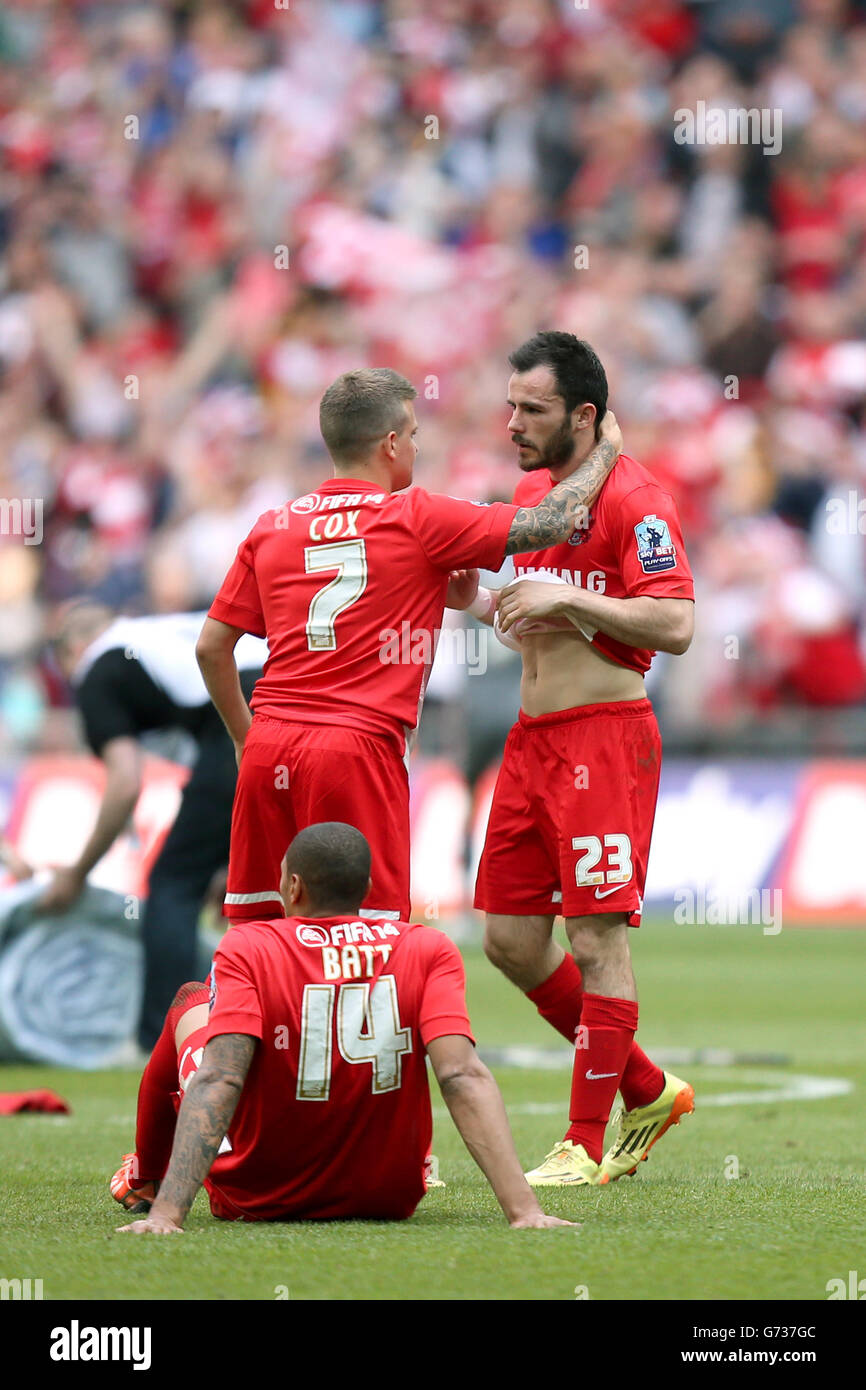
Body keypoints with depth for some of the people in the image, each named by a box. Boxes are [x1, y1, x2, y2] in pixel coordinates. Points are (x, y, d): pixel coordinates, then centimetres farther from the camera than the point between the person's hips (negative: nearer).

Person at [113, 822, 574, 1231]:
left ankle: (146, 1181, 48)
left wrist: (166, 1213, -35)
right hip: (390, 1198, 2)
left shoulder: (246, 949, -17)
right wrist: (523, 1210, -27)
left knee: (193, 1000, 25)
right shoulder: (429, 951, -11)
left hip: (255, 1197, -2)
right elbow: (463, 1077, -23)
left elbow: (217, 1081, -28)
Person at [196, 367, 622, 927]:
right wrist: (606, 448, 17)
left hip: (268, 746, 6)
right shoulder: (417, 519, -1)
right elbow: (552, 521, 1)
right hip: (358, 749, -6)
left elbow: (212, 647, 15)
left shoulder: (272, 528, 13)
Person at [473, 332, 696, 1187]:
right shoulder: (531, 490, 15)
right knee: (510, 940, 9)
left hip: (603, 737, -9)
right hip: (532, 734, 9)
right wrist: (484, 604, 11)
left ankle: (587, 1146, -2)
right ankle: (646, 1092, 22)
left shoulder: (632, 498, -12)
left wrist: (566, 598, -20)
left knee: (597, 939, -7)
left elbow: (674, 625, -20)